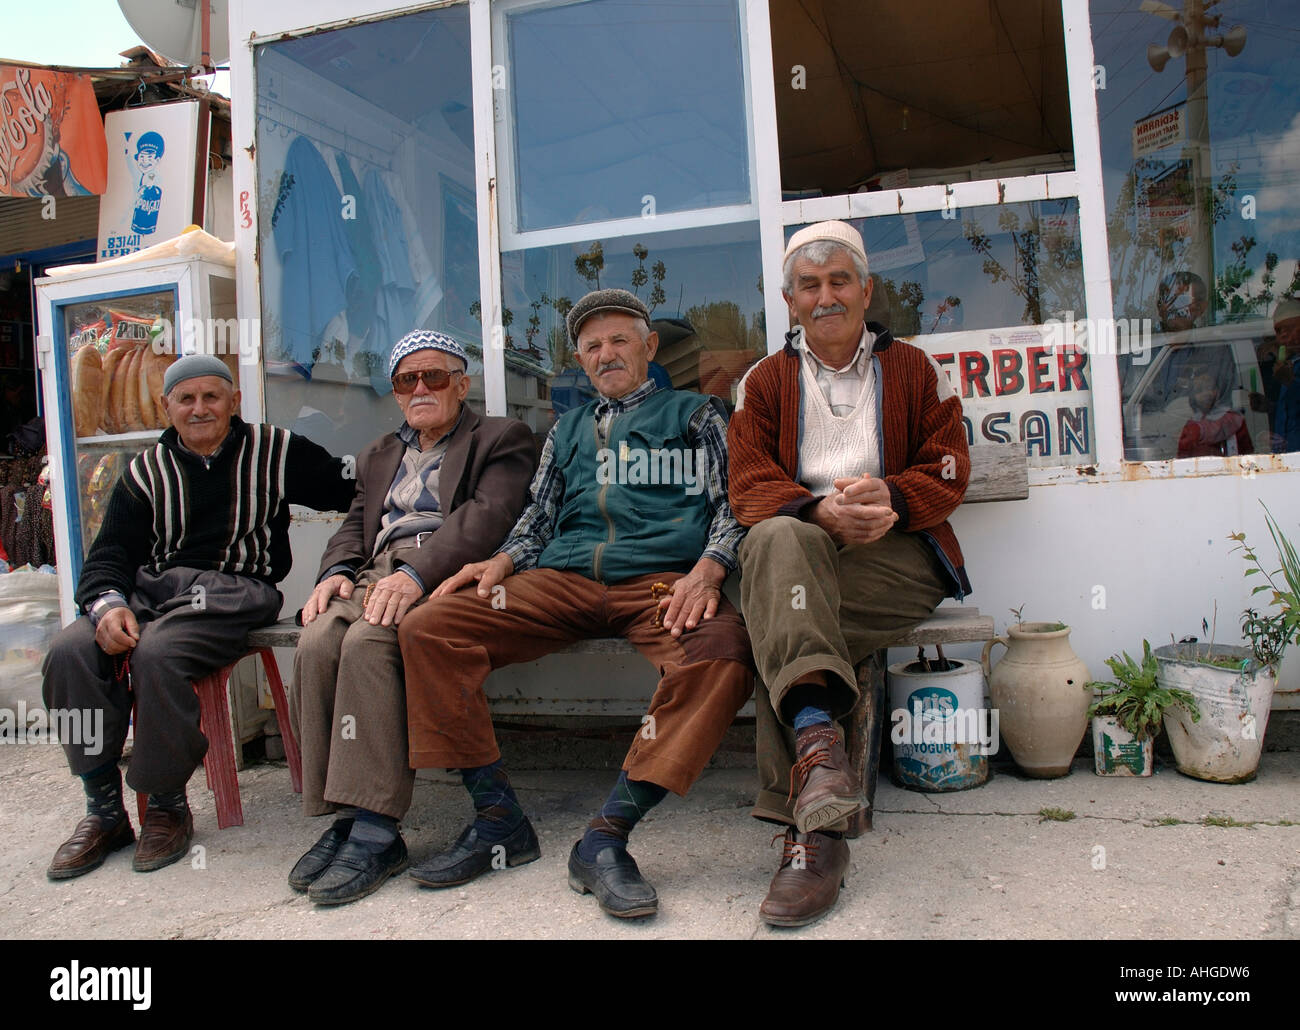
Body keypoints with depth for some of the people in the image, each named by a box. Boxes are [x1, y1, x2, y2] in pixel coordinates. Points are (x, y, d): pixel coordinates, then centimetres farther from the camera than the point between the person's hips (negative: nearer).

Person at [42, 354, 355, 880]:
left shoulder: (274, 451, 9)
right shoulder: (146, 471, 17)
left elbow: (353, 487, 6)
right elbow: (109, 553, 9)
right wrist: (108, 603, -11)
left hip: (234, 588, -4)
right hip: (151, 588, 4)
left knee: (157, 653, -32)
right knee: (70, 651, -22)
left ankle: (167, 806, -11)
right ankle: (104, 811, -8)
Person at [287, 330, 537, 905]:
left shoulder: (501, 439, 13)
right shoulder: (380, 455, 35)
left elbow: (489, 515, -5)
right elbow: (355, 525, 23)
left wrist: (416, 573, -21)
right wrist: (335, 571, -2)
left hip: (447, 574, -5)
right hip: (375, 573, 6)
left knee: (367, 640, -34)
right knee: (317, 642, -27)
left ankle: (376, 831, -32)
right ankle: (343, 815, -21)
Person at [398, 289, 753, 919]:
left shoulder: (695, 415, 21)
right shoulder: (567, 431, 31)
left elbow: (729, 505, 10)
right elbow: (538, 517, 27)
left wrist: (707, 571, -11)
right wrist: (500, 563, 5)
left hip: (661, 580, -3)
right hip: (561, 580, 4)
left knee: (722, 654, -38)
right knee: (426, 629, -18)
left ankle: (607, 836, -32)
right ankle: (498, 819, -15)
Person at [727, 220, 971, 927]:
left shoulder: (912, 369, 18)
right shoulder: (765, 381, 18)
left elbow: (947, 470, 8)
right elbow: (750, 485, 3)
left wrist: (890, 496, -15)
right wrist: (821, 511, -18)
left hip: (897, 552, -1)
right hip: (802, 550, 1)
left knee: (778, 619, -33)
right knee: (777, 537, -38)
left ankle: (806, 828, -35)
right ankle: (817, 739, -52)